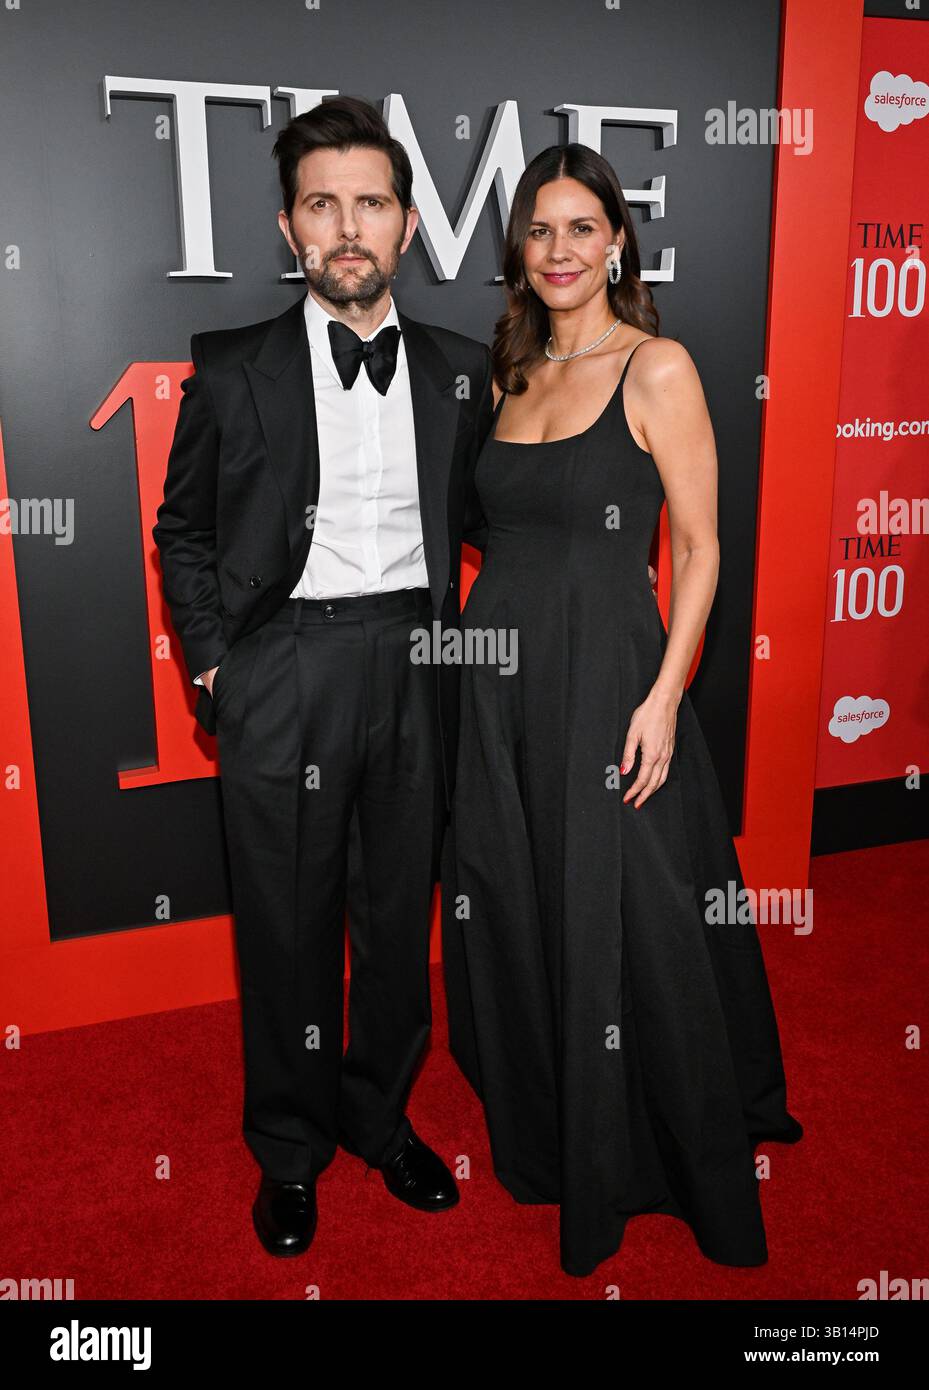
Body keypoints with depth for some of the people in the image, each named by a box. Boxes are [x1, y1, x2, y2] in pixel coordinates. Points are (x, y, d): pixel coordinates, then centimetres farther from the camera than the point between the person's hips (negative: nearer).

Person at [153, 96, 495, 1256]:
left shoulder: (462, 370, 6)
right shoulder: (232, 370, 0)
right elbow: (182, 530, 7)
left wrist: (455, 639, 3)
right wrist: (210, 661, -1)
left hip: (417, 674, 2)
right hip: (283, 677, -2)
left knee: (399, 913, 14)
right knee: (286, 928, 9)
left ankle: (379, 1114, 37)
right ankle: (290, 1149, 31)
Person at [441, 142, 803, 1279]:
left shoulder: (658, 368, -5)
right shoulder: (515, 374, 12)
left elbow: (697, 547, -8)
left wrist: (664, 695, -16)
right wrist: (488, 645, 10)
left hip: (608, 674, -6)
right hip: (500, 680, 6)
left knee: (626, 927, 4)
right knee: (513, 915, 14)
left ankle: (669, 1160, 29)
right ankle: (544, 1141, 38)